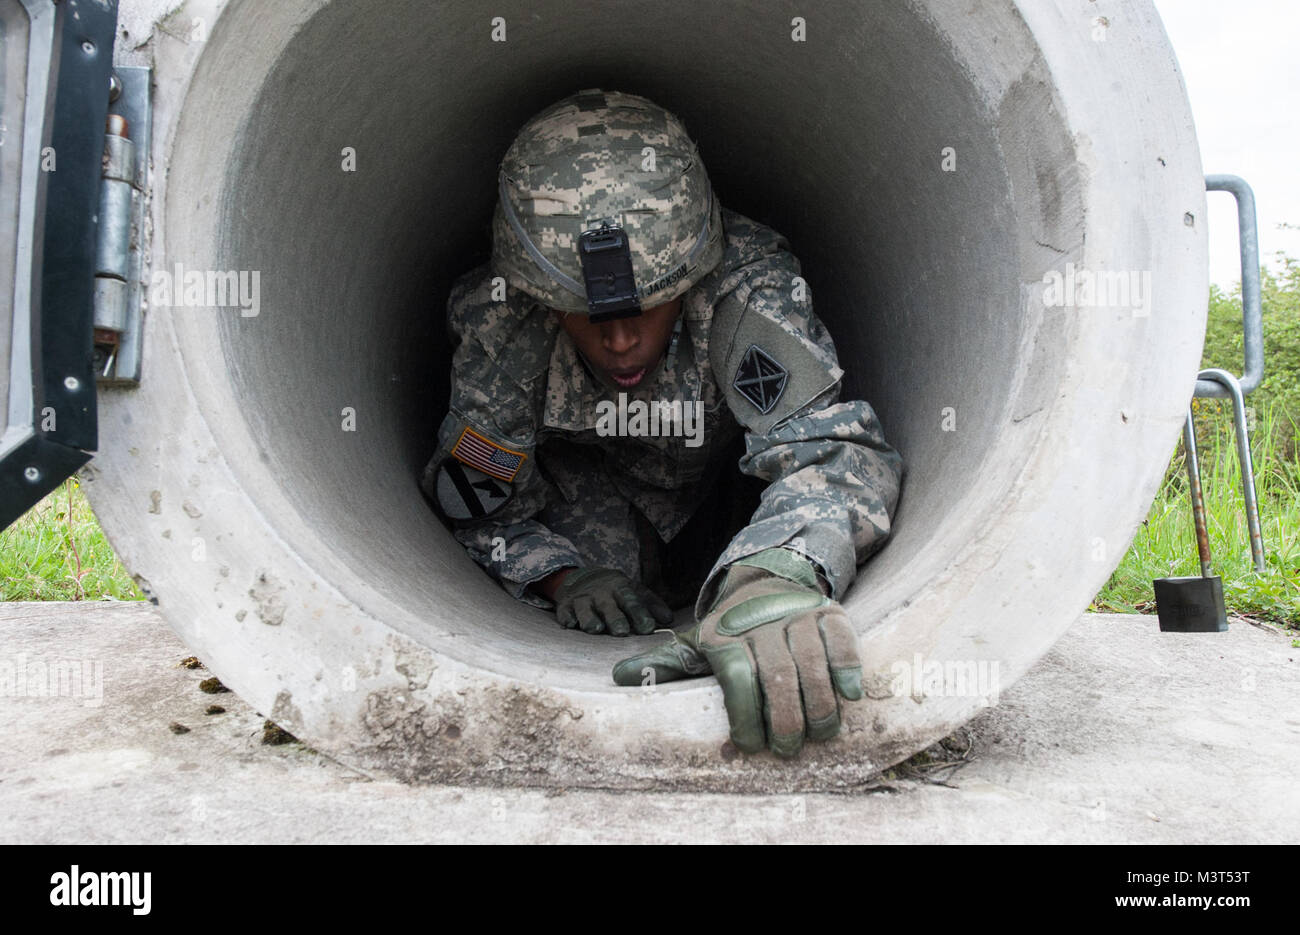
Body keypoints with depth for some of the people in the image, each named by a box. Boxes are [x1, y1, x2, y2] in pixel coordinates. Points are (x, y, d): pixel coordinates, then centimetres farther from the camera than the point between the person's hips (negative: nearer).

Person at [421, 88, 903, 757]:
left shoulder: (746, 282, -36)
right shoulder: (497, 320, -30)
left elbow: (830, 446, -47)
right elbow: (477, 502, -17)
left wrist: (773, 582, -68)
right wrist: (562, 577, -36)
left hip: (727, 498, 1)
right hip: (593, 485, 0)